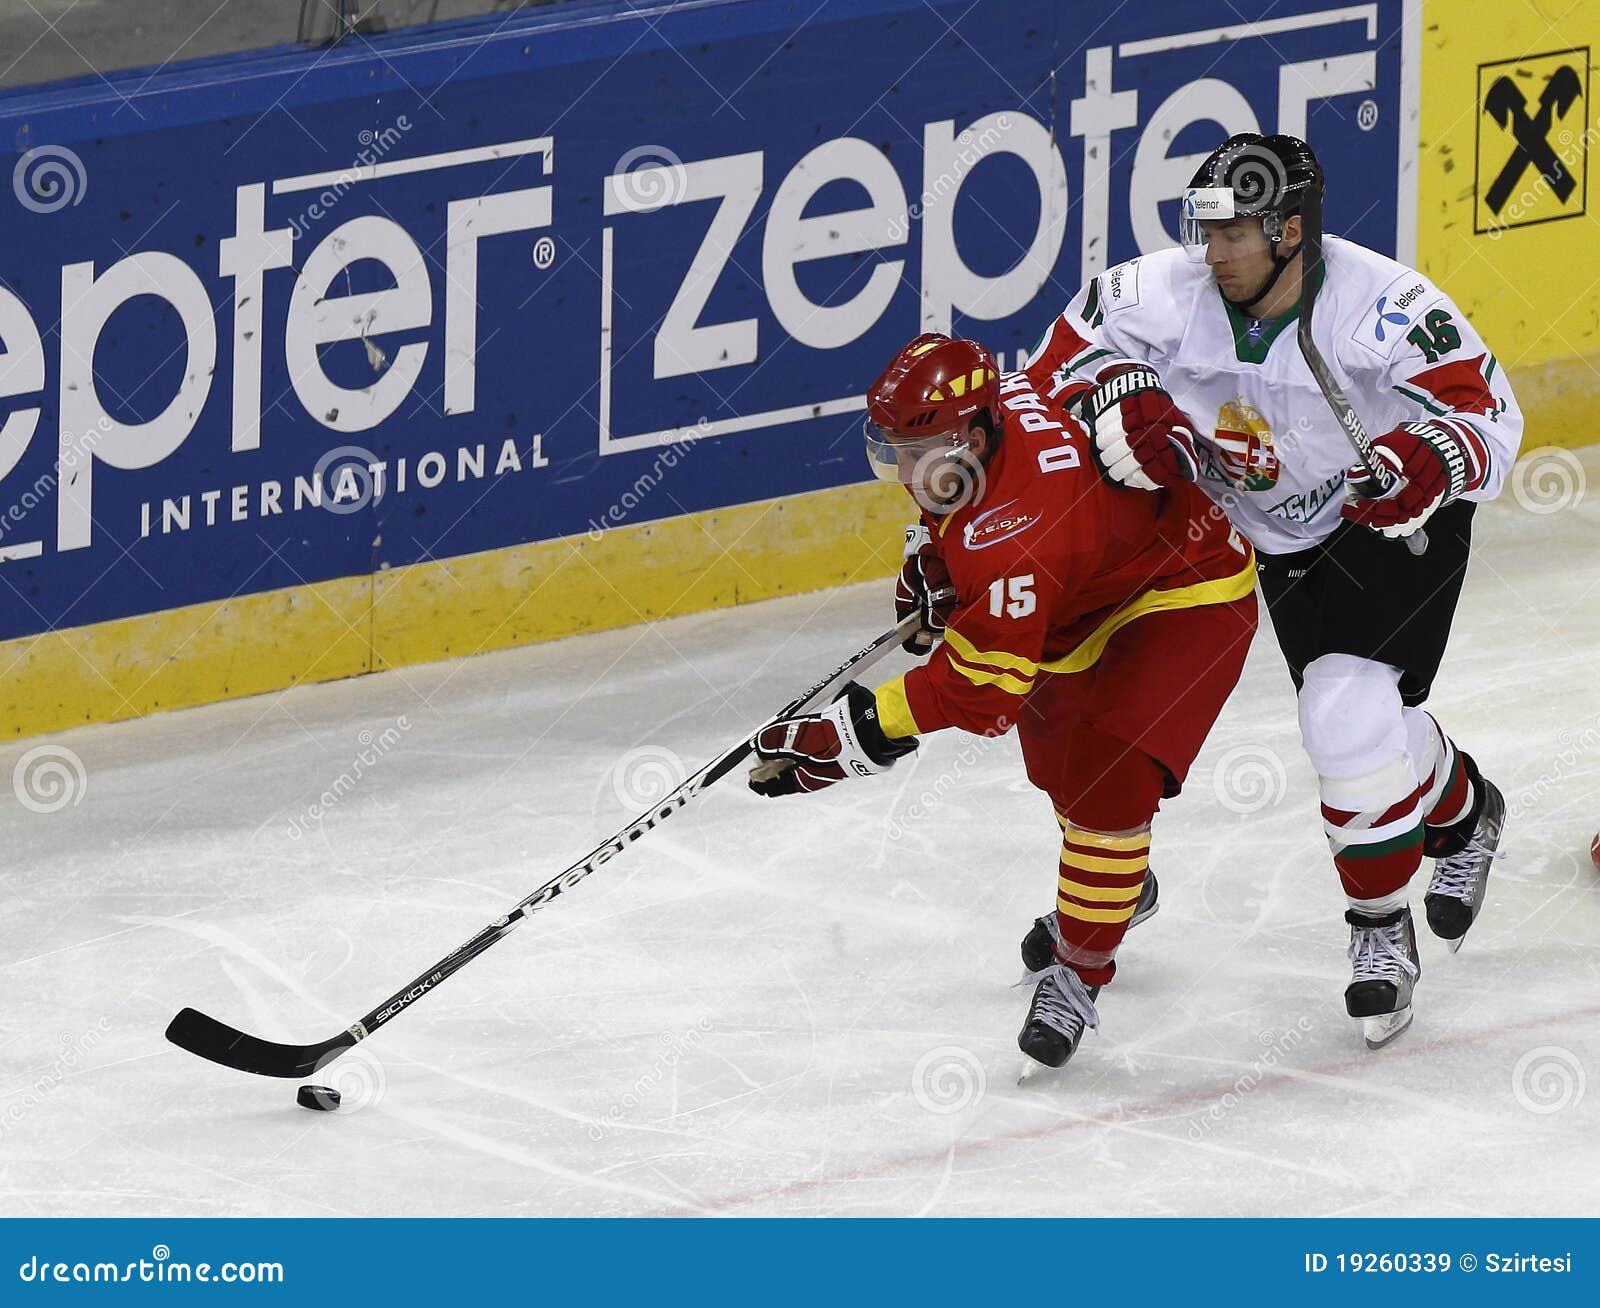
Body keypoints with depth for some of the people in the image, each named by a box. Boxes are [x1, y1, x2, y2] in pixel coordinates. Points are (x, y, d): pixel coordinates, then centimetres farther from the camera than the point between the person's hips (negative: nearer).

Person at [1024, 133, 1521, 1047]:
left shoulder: (1384, 305, -32)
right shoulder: (1173, 293, -20)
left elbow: (1489, 417, -26)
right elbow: (1078, 343, -4)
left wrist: (1426, 463, -46)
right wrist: (1126, 402, -24)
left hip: (1401, 524, -5)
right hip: (1285, 541, 5)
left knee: (1353, 716, -19)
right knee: (1356, 727, 10)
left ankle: (1384, 929, 3)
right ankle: (1465, 813, 41)